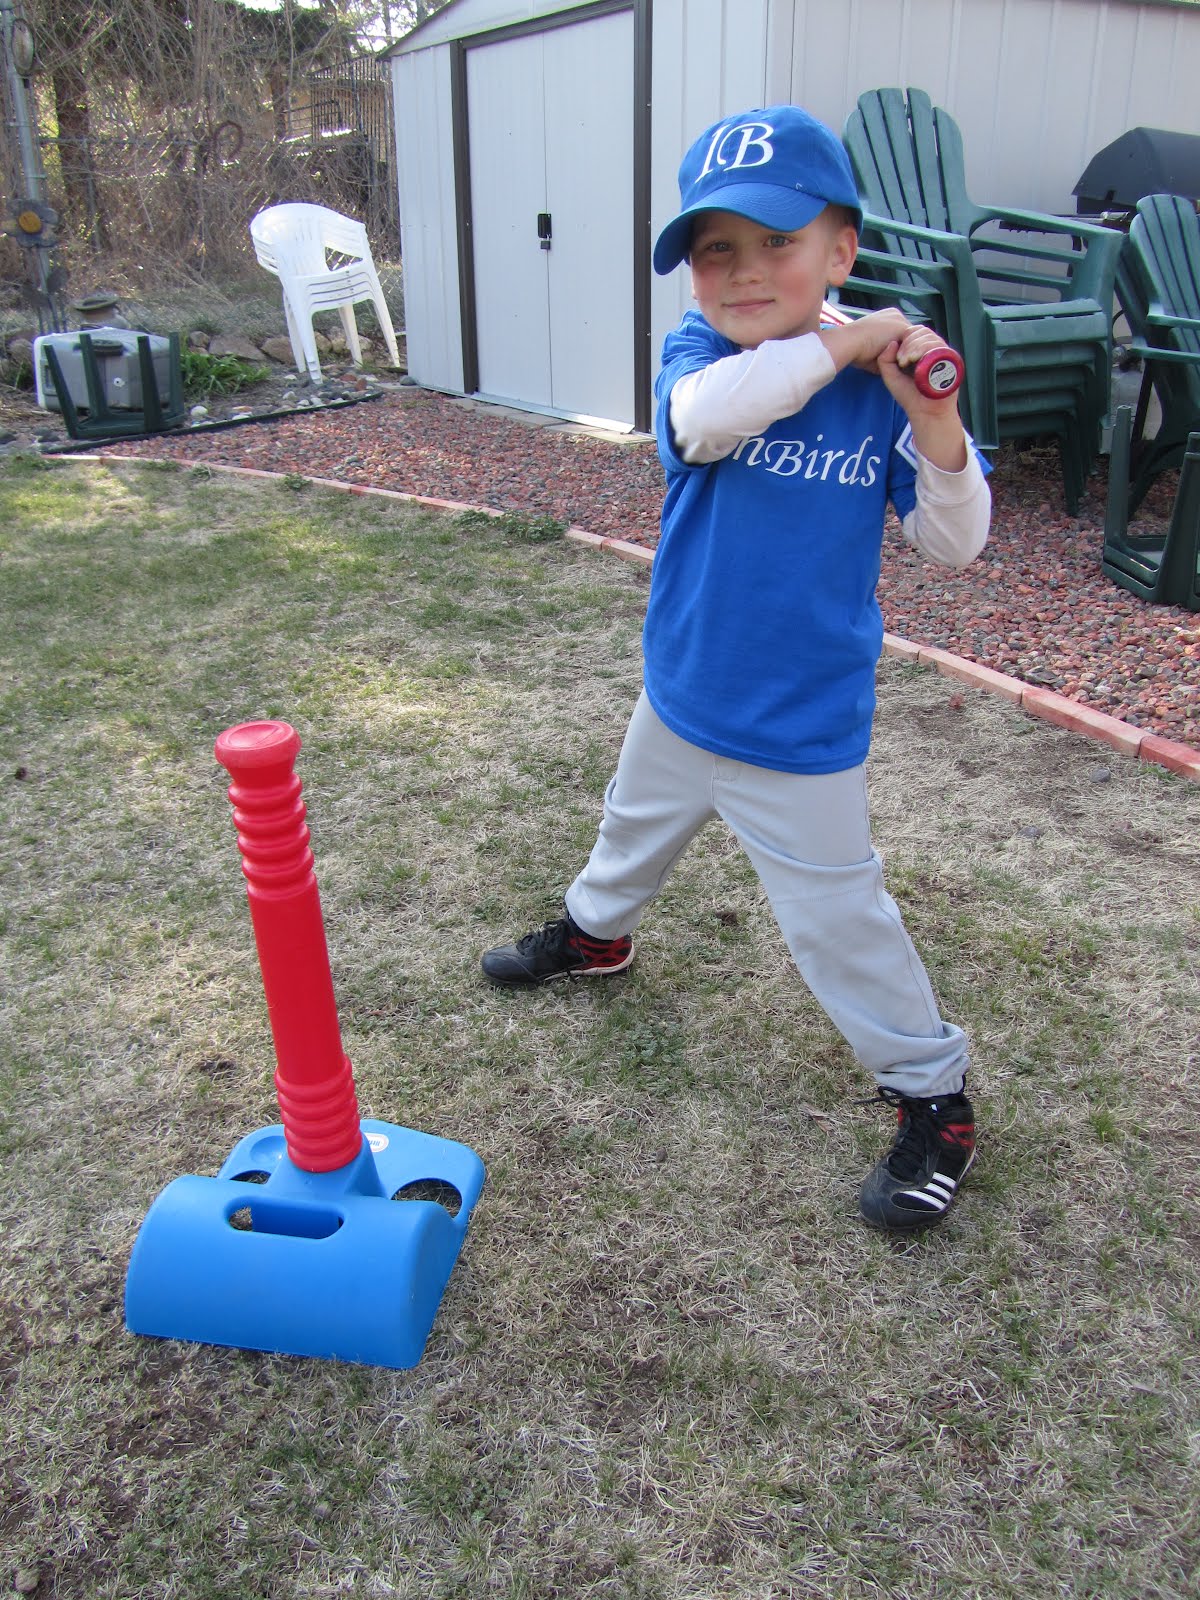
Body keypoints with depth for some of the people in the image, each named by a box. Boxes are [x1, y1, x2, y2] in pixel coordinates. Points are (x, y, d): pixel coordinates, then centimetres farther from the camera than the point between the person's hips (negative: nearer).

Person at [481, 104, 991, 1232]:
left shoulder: (880, 386, -10)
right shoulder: (696, 352, -9)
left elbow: (952, 544, -10)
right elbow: (708, 419, -33)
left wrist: (934, 426, -26)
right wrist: (839, 341, -29)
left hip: (804, 729, -3)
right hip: (680, 693, 4)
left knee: (834, 916, 2)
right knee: (634, 826, 28)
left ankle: (934, 1094, 23)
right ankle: (596, 931, 61)